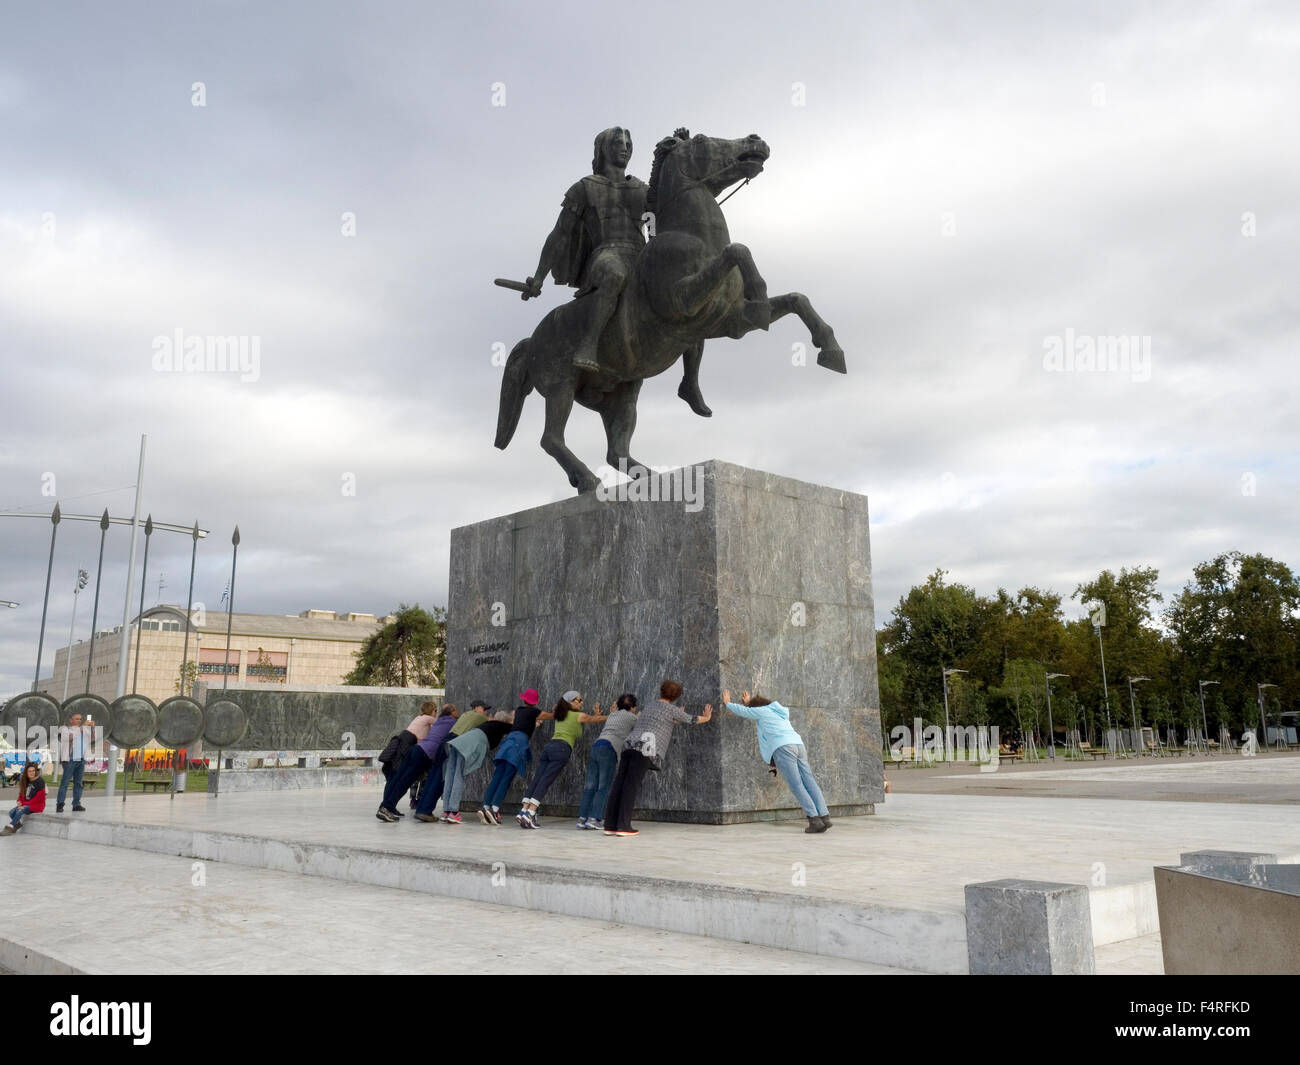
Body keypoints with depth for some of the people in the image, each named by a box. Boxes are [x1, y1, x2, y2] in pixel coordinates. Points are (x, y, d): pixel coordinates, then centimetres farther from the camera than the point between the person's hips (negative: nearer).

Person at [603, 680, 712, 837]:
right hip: (645, 748, -6)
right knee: (632, 785, -11)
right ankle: (623, 826, -14)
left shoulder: (649, 707, 30)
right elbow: (693, 720, 23)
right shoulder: (671, 708, 11)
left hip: (629, 744, 6)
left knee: (619, 784, 0)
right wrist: (706, 717, 43)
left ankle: (610, 825, -3)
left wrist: (674, 720, 63)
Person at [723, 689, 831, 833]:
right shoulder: (780, 712, 33)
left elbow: (741, 711, 26)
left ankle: (814, 819, -19)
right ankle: (825, 817, -12)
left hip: (783, 748, -7)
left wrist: (728, 703, 44)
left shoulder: (762, 711, 14)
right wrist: (749, 702, 63)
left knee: (796, 786, -10)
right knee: (810, 783, -1)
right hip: (799, 745, 7)